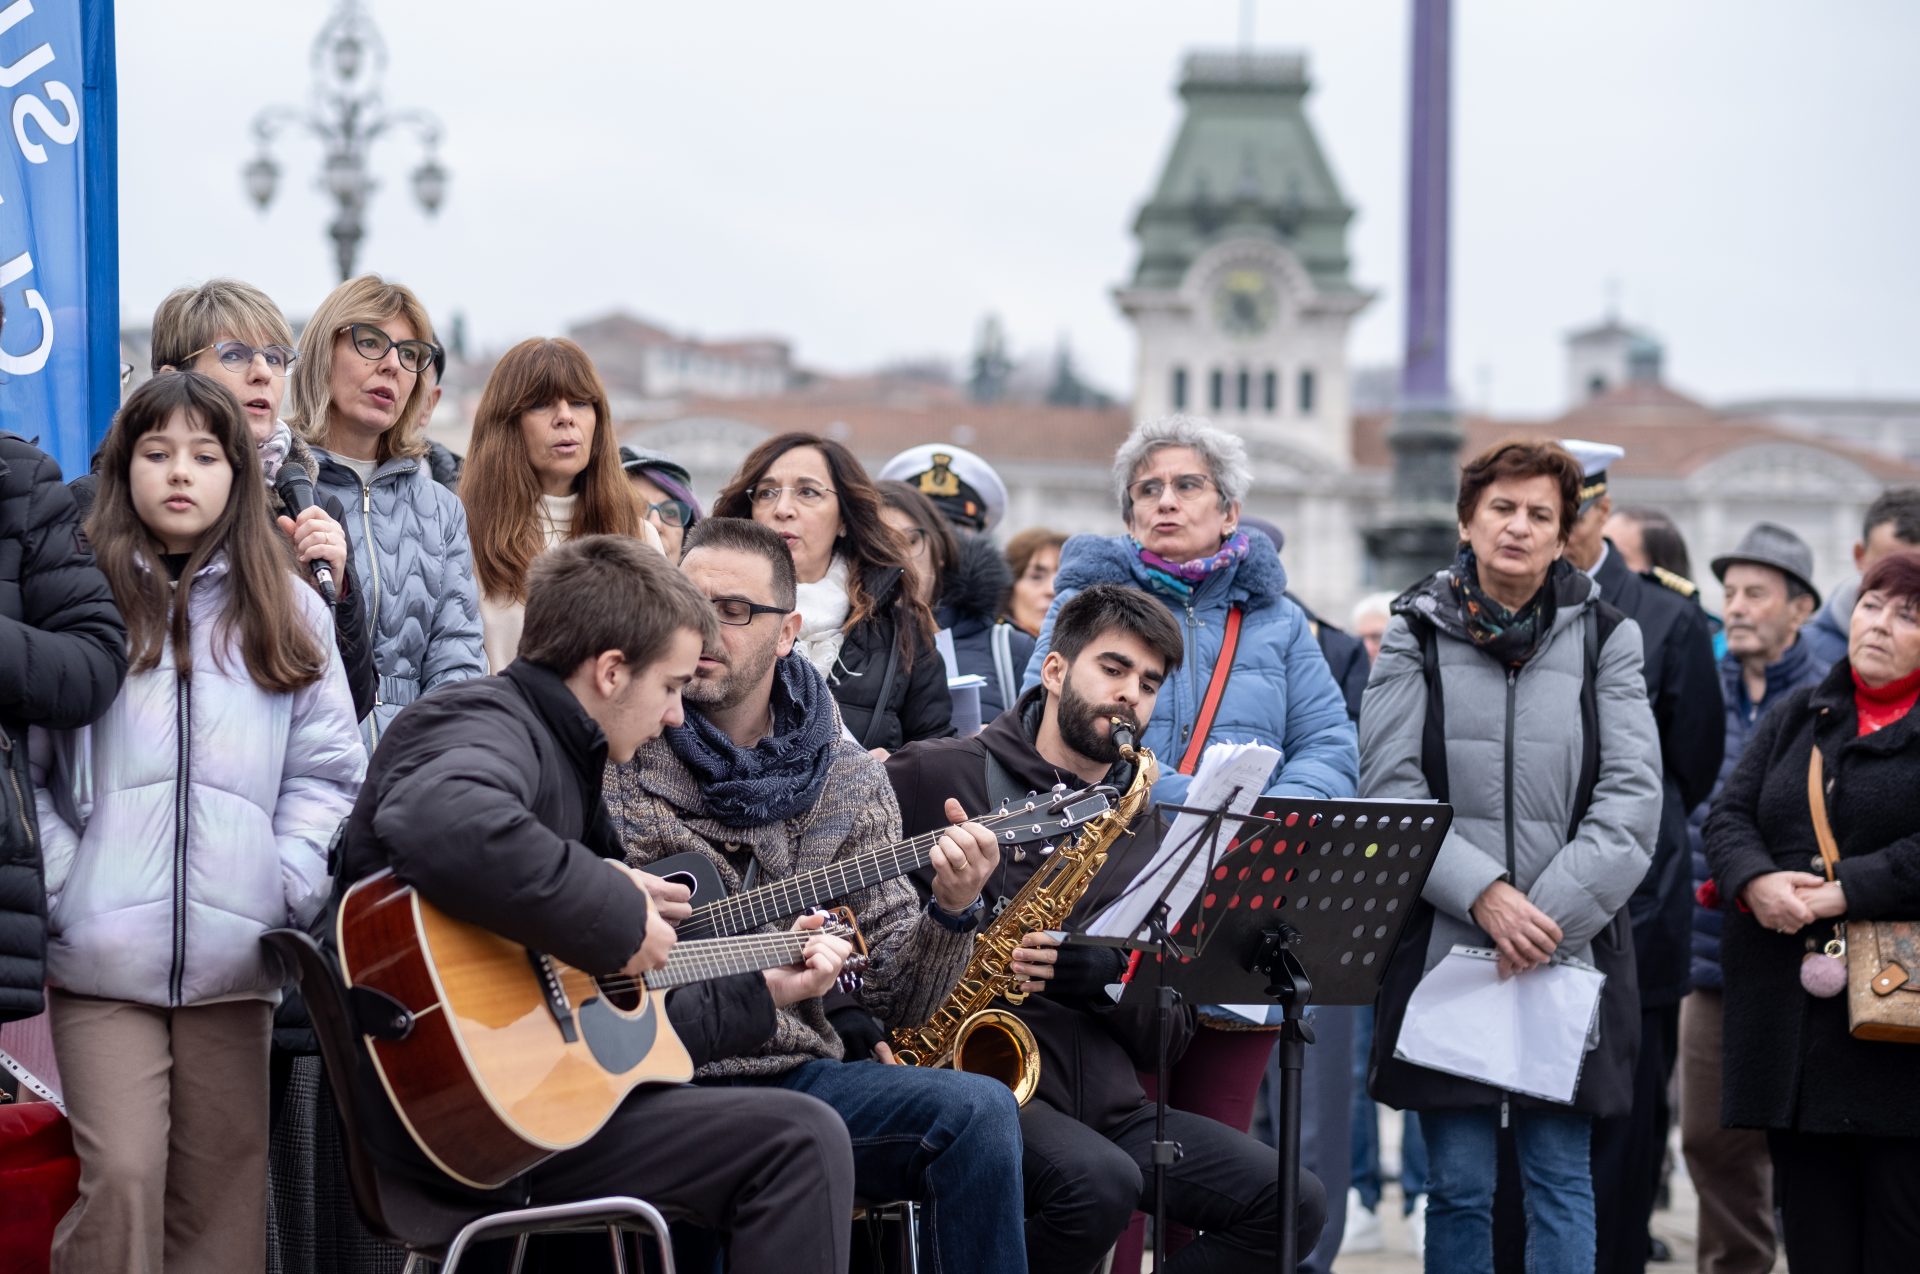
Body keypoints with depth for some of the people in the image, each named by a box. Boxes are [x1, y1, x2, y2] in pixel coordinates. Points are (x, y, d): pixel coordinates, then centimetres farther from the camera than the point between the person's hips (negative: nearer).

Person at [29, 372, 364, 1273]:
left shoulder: (286, 612, 13)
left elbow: (325, 772, 12)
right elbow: (25, 766, 2)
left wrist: (290, 889, 0)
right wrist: (62, 886, -8)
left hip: (236, 960, 2)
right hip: (103, 958, -2)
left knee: (222, 1194, 4)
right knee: (121, 1178, -13)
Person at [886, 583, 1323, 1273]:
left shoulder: (1147, 830, 17)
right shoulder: (943, 776, 3)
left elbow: (1172, 1031, 14)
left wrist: (1110, 977, -9)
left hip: (1109, 1105, 6)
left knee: (1293, 1202, -12)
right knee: (1101, 1181, -36)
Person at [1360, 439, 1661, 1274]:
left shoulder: (1605, 641, 7)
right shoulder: (1417, 637, 5)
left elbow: (1631, 799, -1)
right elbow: (1390, 792, -3)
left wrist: (1551, 913, -13)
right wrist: (1483, 894, -15)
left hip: (1571, 955, 0)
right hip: (1444, 948, 0)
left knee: (1561, 1176, 2)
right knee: (1458, 1185, 2)